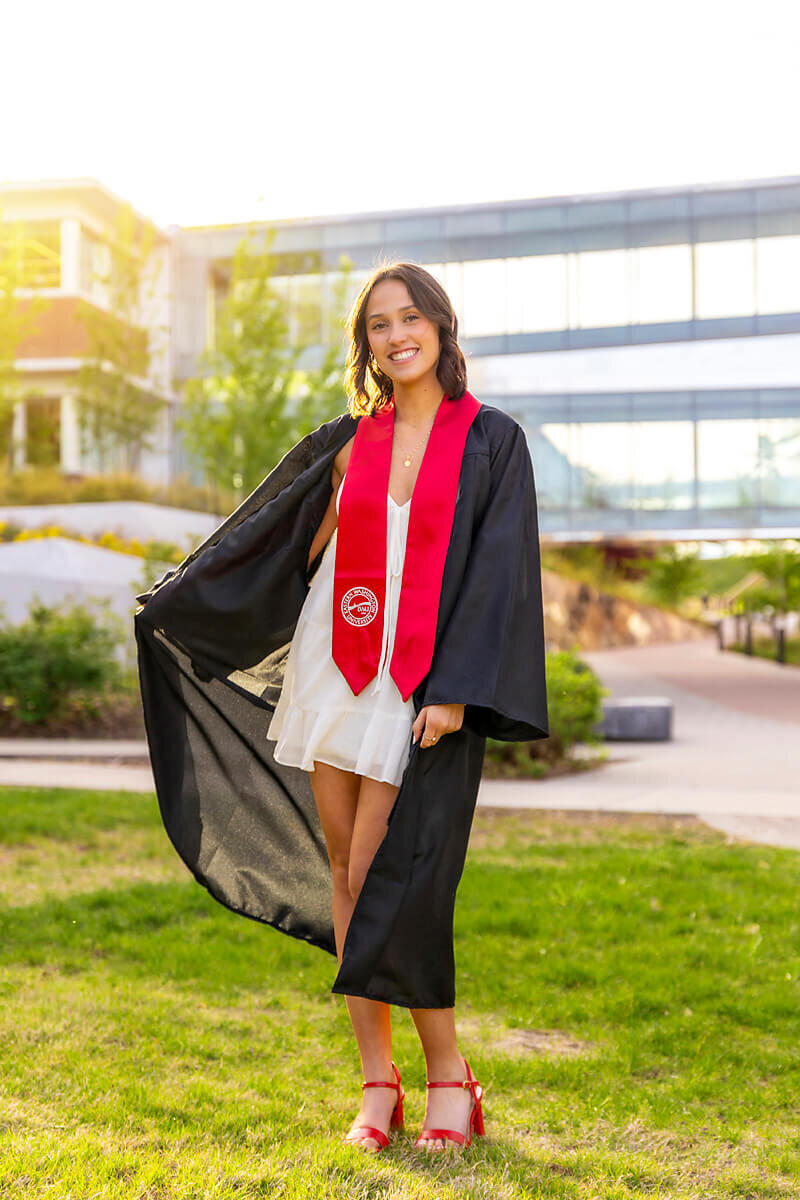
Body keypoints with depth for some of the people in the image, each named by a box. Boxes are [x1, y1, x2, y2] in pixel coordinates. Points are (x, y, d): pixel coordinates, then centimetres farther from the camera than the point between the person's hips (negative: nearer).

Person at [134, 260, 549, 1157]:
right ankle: (377, 1082, 17)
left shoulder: (491, 441, -1)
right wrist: (172, 602, 28)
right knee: (343, 873, 5)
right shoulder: (349, 441, 9)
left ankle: (448, 1077, 10)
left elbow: (497, 571, -8)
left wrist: (455, 691, -18)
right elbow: (290, 544, 20)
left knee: (380, 882, -8)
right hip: (332, 670, 5)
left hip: (418, 687, -4)